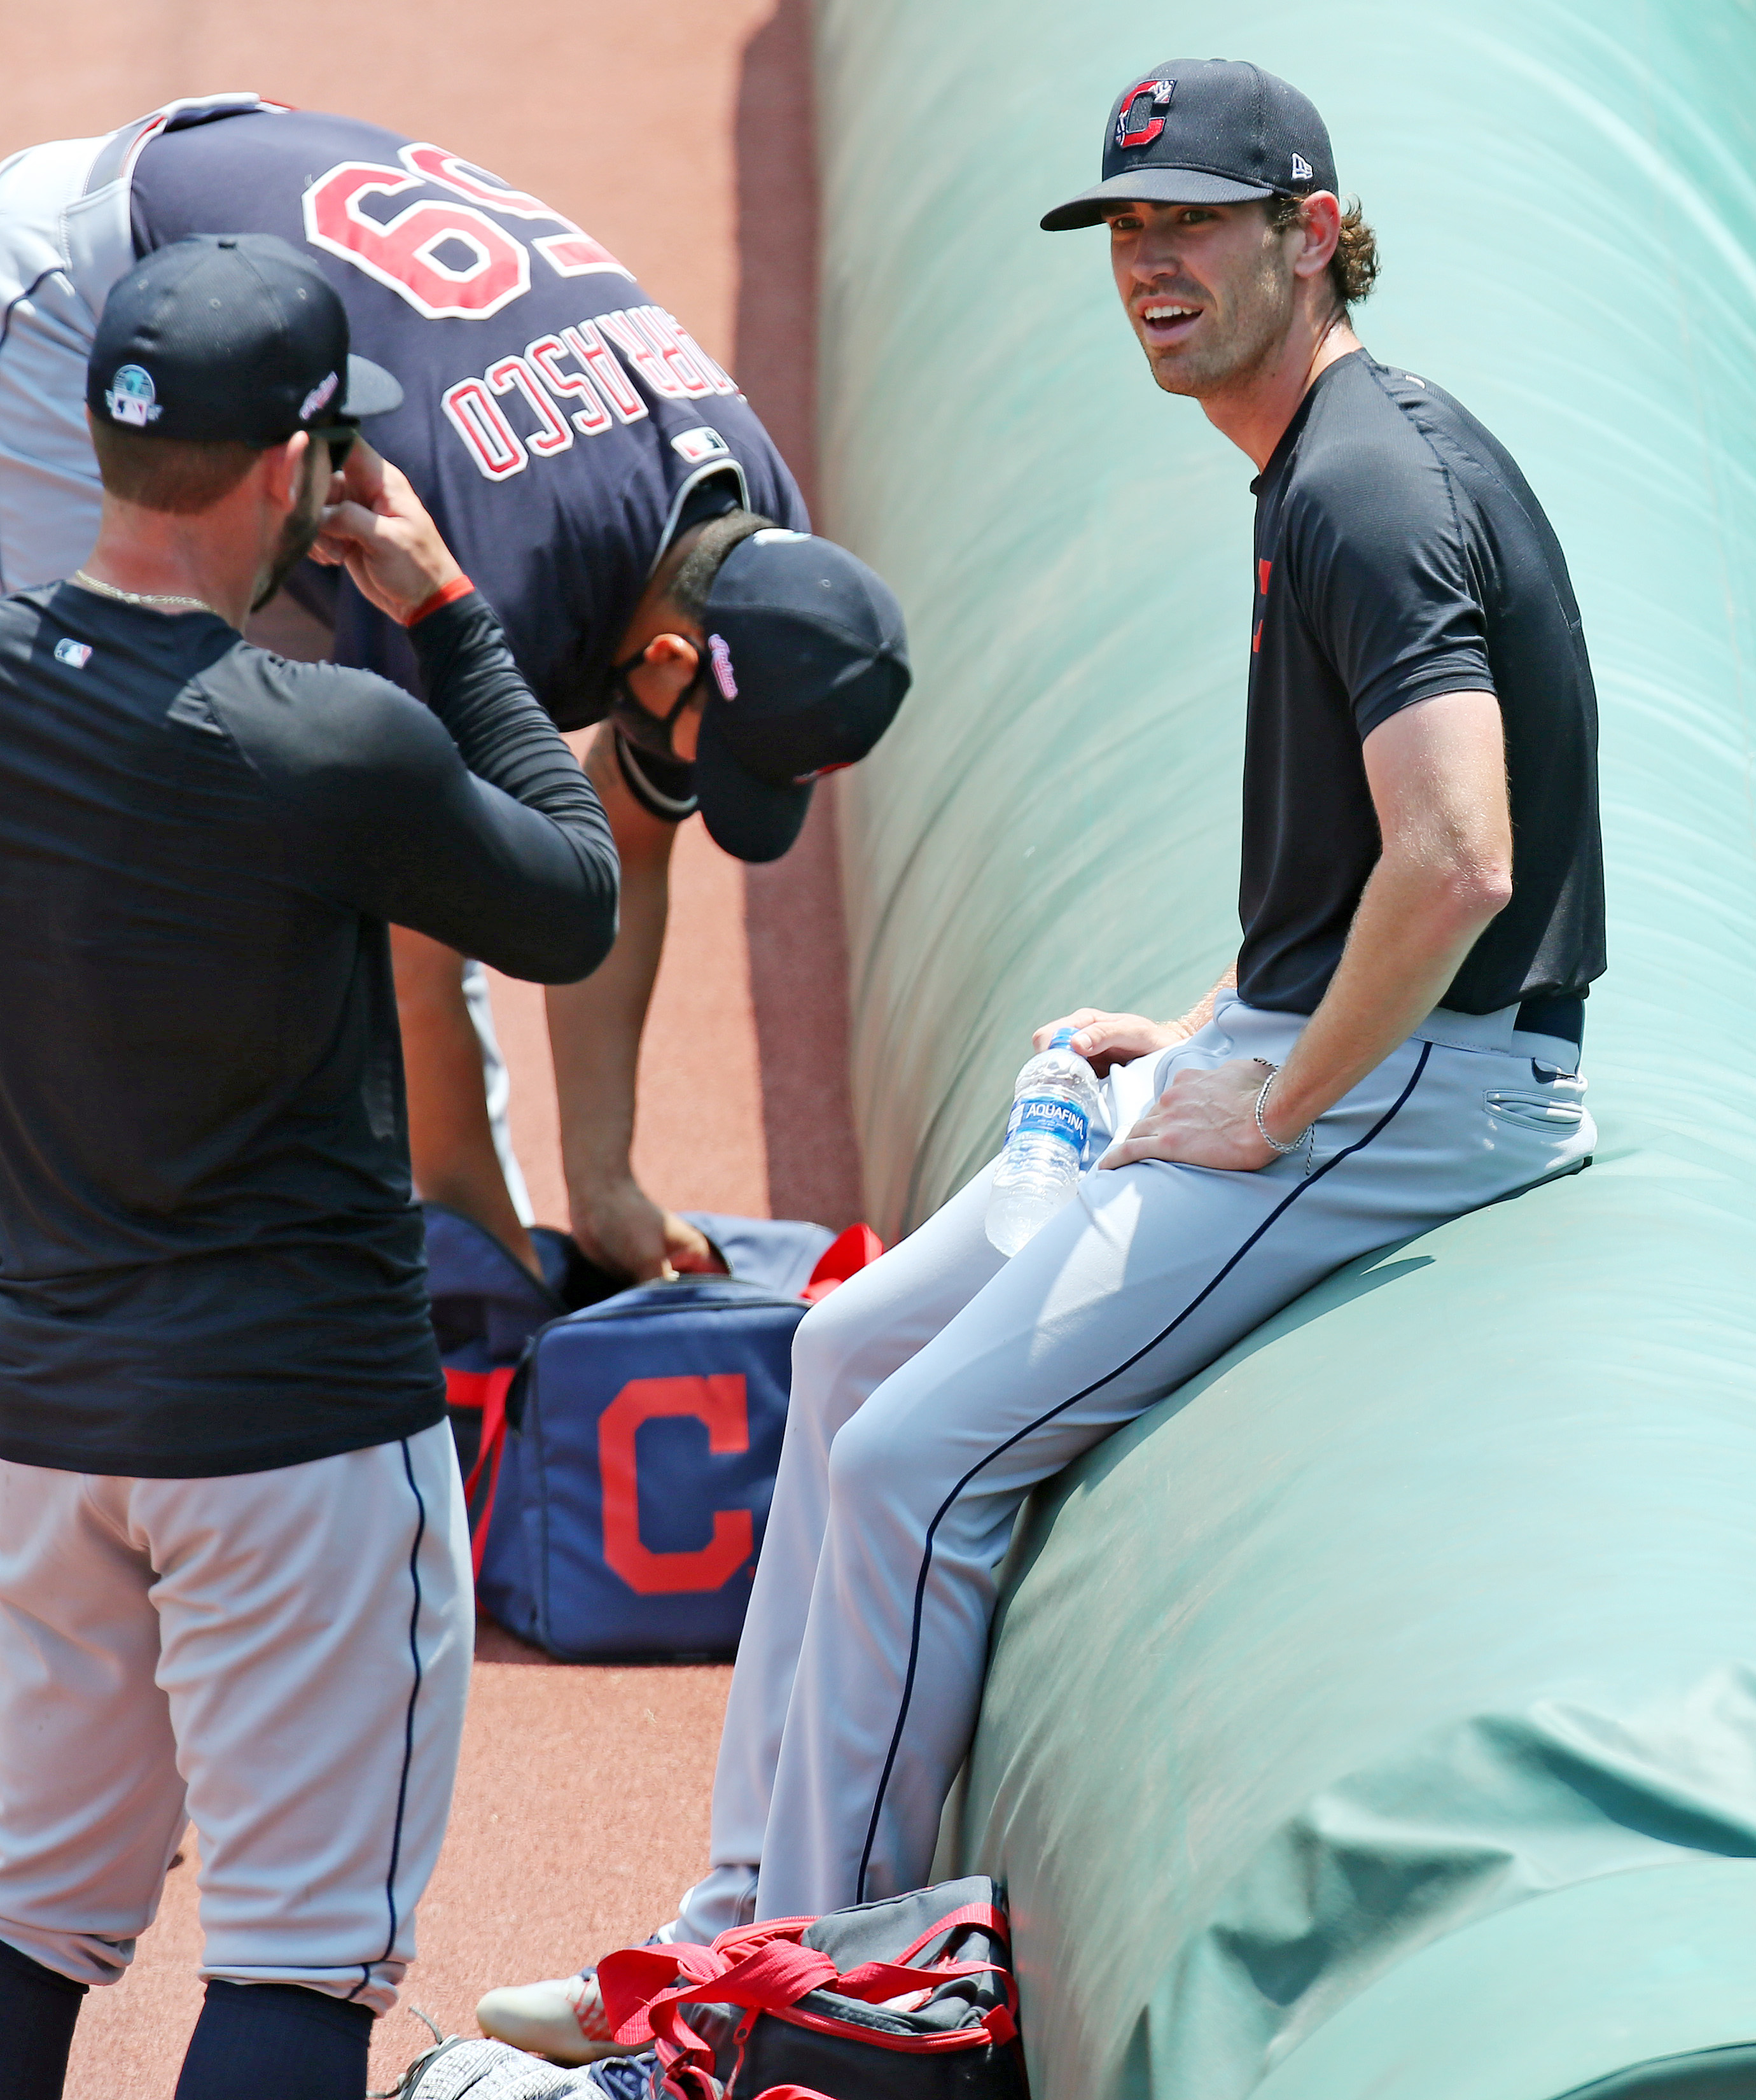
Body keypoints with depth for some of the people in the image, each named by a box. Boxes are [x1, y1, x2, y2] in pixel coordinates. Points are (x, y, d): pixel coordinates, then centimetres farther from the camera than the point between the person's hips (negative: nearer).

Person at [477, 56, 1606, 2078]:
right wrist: (1199, 1030, 16)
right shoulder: (1307, 470, 13)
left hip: (1412, 1085, -11)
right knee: (857, 1344, 14)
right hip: (1288, 1053, 11)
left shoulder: (1377, 487, -21)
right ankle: (743, 1932, 18)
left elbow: (1456, 863, -33)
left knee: (920, 1457, -13)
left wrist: (1276, 1106, -22)